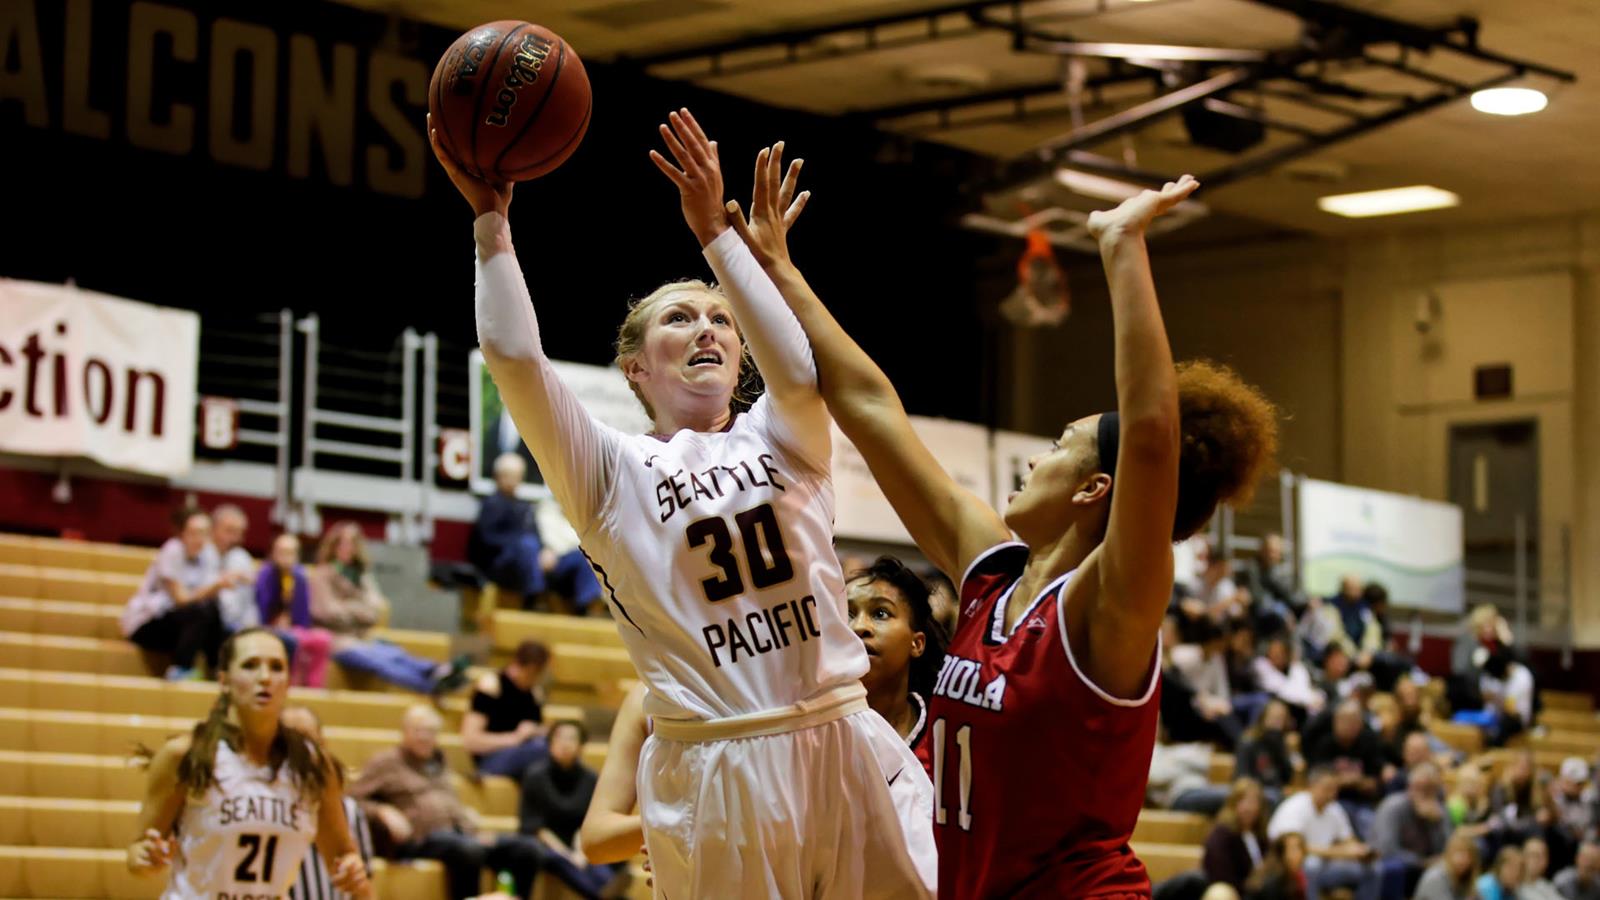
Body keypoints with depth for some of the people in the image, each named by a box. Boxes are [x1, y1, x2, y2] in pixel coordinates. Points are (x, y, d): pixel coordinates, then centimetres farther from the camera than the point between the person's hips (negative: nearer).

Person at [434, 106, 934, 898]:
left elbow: (800, 372, -10)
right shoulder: (612, 472, 6)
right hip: (715, 770, -2)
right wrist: (490, 217, -2)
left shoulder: (780, 440, 13)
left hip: (846, 745, 2)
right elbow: (513, 356, -8)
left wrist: (715, 234, -9)